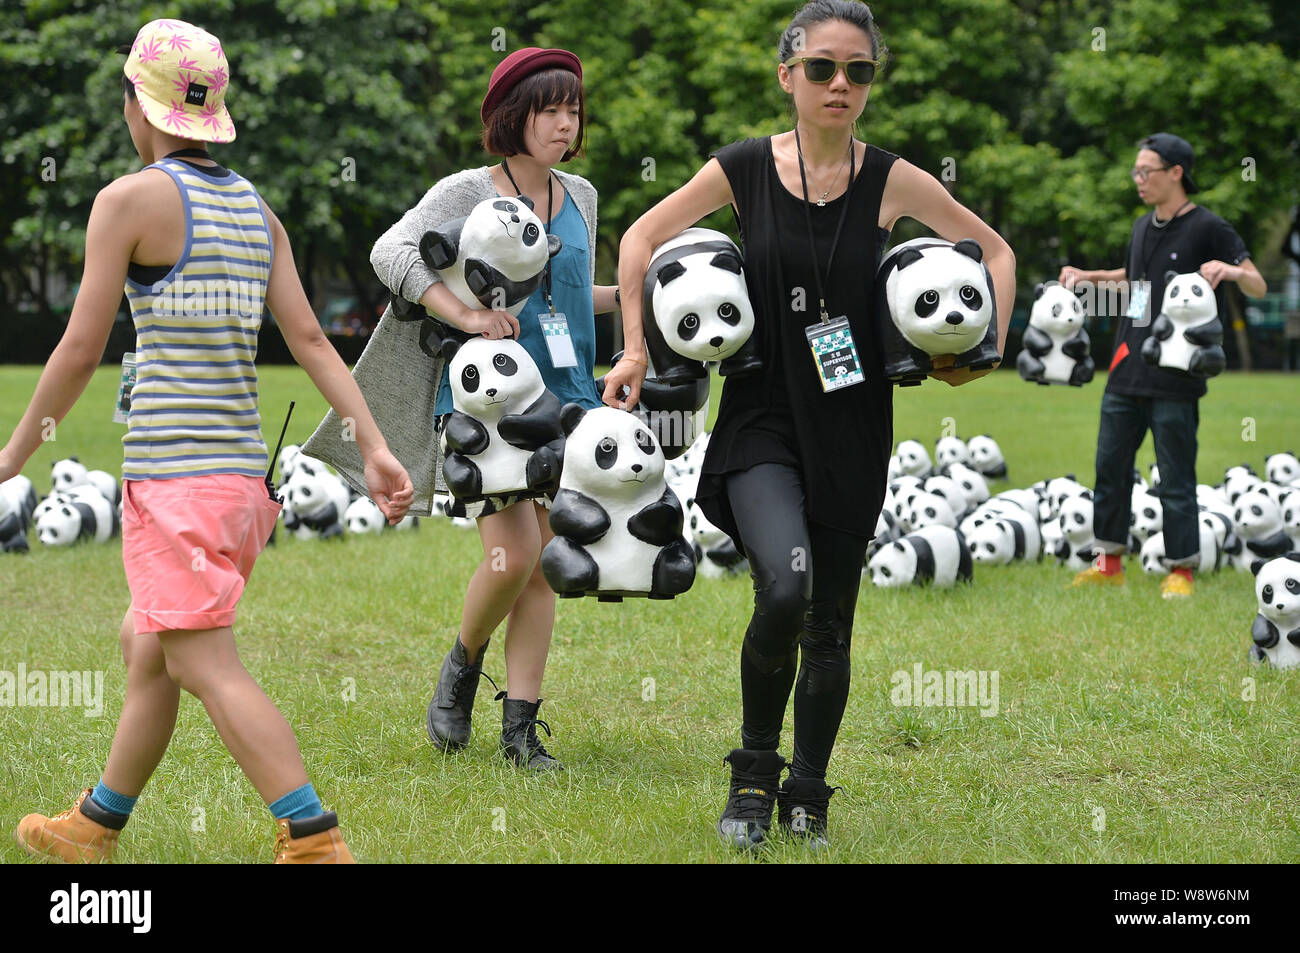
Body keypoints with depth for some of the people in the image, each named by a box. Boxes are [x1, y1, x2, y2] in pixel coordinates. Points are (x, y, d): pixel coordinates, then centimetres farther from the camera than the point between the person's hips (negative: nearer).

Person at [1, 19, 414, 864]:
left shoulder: (131, 198, -7)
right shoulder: (257, 208, 13)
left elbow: (81, 350, -7)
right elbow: (310, 337, 4)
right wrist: (376, 449, -2)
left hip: (173, 470, -8)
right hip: (244, 468, 8)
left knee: (207, 667, -10)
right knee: (147, 644, 20)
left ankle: (318, 843, -18)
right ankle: (95, 826, 33)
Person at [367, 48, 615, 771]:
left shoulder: (580, 197, 13)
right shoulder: (469, 192, -5)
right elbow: (391, 252, -18)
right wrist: (465, 316, -27)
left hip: (566, 398, 5)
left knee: (545, 569, 3)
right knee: (514, 556, -16)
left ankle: (521, 725, 10)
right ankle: (463, 668, 13)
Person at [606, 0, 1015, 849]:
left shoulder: (892, 181, -2)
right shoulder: (745, 169, -2)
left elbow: (996, 251, 10)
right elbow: (641, 239, 10)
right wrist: (635, 349, 3)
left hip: (852, 433, 2)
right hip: (762, 422, -2)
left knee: (829, 627, 7)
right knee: (783, 588, -24)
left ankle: (808, 797, 27)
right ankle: (754, 772, 0)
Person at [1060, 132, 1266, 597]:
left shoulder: (1208, 229, -7)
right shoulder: (1143, 227, 14)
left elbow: (1258, 287, -12)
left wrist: (1229, 270, -32)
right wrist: (1088, 277, 24)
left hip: (1175, 379, -7)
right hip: (1127, 371, 7)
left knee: (1176, 478, -3)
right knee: (1110, 467, 10)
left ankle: (1181, 569, 7)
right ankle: (1109, 561, 19)